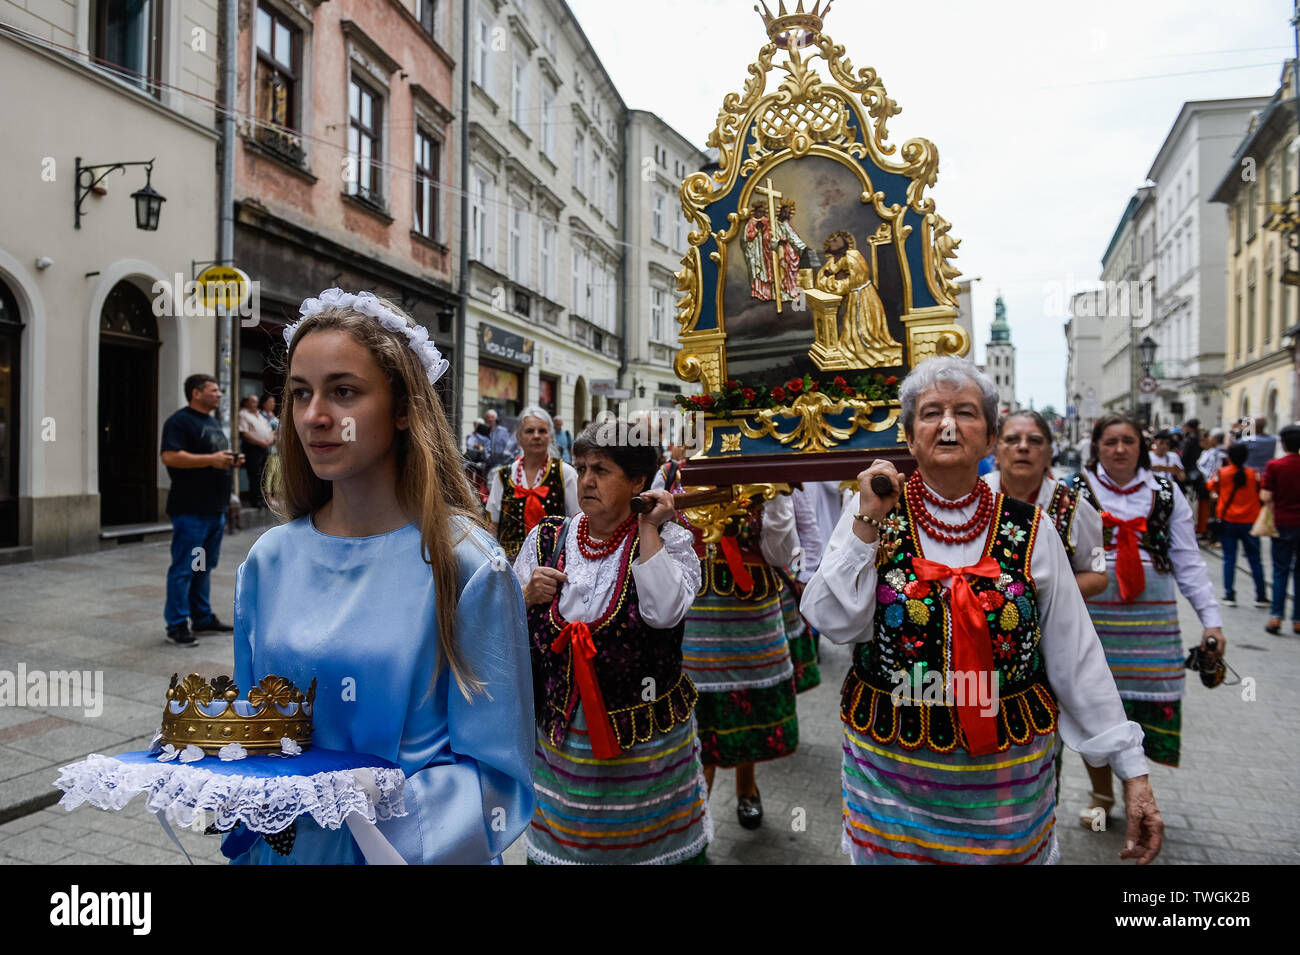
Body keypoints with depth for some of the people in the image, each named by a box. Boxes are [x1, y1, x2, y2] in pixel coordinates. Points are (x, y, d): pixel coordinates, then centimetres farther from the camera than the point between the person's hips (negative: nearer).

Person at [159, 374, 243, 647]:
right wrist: (210, 459, -23)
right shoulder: (180, 421, -10)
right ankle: (177, 625, 4)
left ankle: (203, 618, 26)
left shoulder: (213, 422, 19)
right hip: (190, 511, -9)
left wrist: (231, 461, 9)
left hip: (215, 509, 9)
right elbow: (170, 456, -22)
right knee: (184, 568, -3)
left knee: (204, 568, 17)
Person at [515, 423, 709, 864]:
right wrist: (528, 595, -14)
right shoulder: (547, 539, 2)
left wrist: (649, 529, -19)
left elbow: (665, 612, -24)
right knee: (562, 837, 16)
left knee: (649, 836, 15)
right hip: (561, 728, 3)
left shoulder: (668, 539, -6)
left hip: (645, 730, -2)